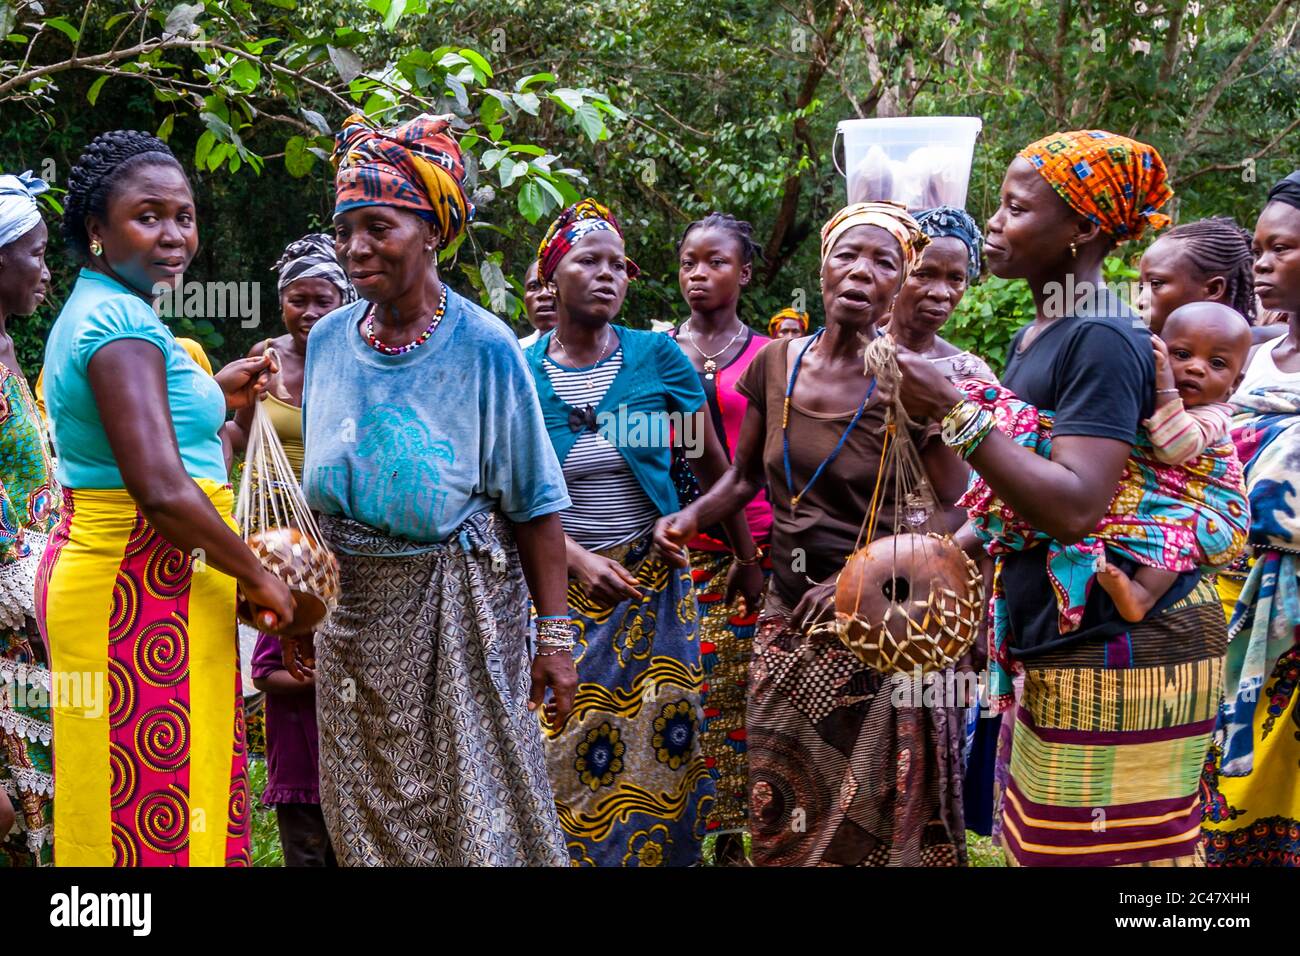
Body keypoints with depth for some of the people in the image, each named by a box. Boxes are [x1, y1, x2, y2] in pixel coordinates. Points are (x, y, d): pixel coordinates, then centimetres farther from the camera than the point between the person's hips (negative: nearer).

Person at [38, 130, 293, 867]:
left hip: (102, 572, 10)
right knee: (162, 816, -3)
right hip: (143, 589, -10)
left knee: (123, 809, 15)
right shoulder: (124, 322, -16)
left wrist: (211, 397, 21)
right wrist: (258, 575, -14)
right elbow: (163, 491, -25)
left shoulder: (90, 311, 15)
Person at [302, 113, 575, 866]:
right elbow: (315, 487, 13)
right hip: (352, 603, 5)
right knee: (368, 814, 13)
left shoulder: (484, 346, -10)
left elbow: (534, 504, -9)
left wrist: (555, 635, -12)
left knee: (477, 804, 0)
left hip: (455, 602, -4)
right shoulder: (328, 341, 3)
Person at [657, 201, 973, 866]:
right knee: (784, 817, 14)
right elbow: (744, 475, 14)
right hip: (787, 618, 4)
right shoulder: (776, 363, 2)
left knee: (873, 823, 6)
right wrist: (693, 516, -6)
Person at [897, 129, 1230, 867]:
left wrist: (954, 415, -23)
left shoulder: (1104, 342, -16)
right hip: (1061, 645, 10)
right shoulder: (1035, 337, 14)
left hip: (1122, 652, -9)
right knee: (1045, 845, 13)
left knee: (1105, 853, -4)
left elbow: (1075, 507, -26)